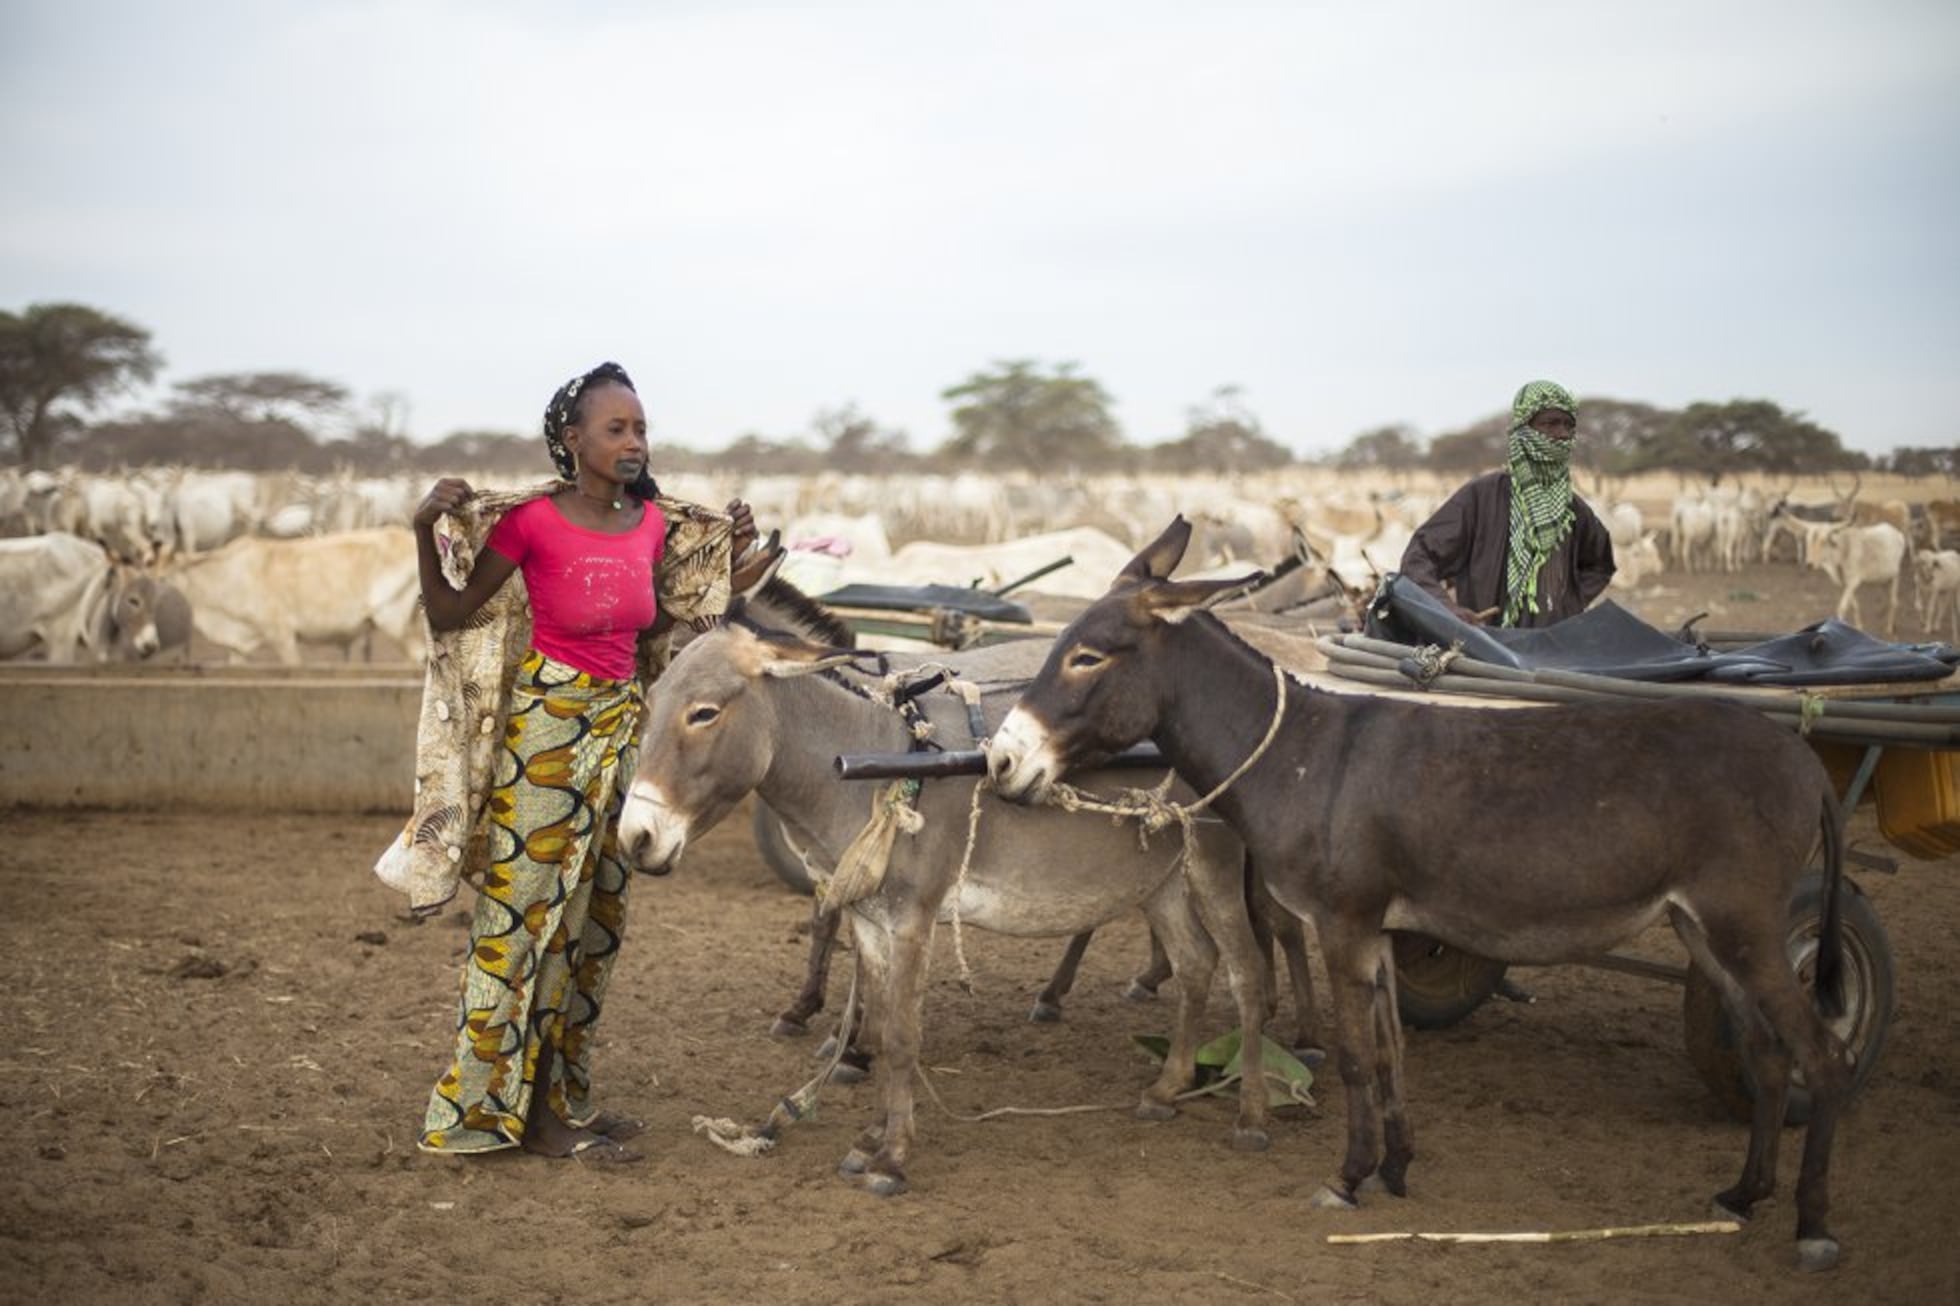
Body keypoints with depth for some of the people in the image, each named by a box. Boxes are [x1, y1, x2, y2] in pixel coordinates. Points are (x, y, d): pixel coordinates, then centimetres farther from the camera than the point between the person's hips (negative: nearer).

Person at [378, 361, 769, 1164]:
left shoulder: (653, 524, 3)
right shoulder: (531, 521, -14)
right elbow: (451, 615, -8)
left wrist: (737, 563, 9)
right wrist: (427, 531, -23)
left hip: (620, 728, 7)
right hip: (545, 727, -7)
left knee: (595, 916, 12)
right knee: (528, 911, -1)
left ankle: (562, 1096, 23)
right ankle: (509, 1106, 8)